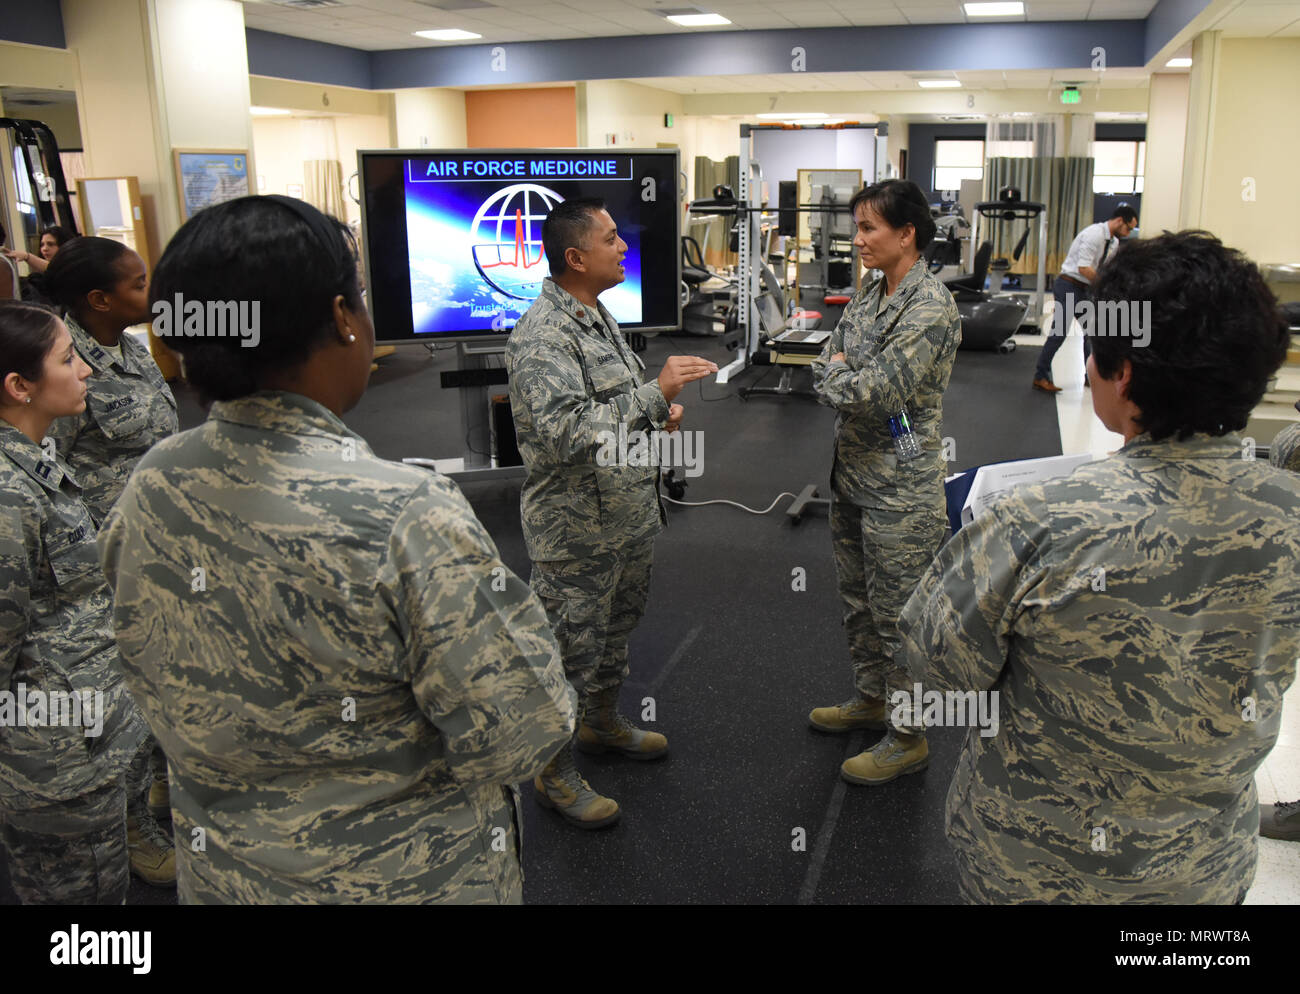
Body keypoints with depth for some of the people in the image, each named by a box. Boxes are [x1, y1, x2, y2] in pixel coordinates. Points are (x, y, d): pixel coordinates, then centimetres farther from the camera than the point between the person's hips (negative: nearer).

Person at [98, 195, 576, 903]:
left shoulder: (146, 489, -11)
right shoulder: (406, 516, -32)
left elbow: (161, 693, 2)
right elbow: (516, 738, -27)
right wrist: (508, 604, -10)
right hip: (403, 876, -5)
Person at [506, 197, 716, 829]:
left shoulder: (596, 313, 9)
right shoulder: (542, 337, -23)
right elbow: (563, 433, -36)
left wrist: (658, 413, 4)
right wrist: (654, 394, -36)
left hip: (629, 515, 10)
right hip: (577, 531, -9)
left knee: (616, 631, 25)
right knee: (571, 651, 5)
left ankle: (603, 724, 47)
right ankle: (554, 775, 22)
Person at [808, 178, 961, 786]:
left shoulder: (931, 307, -19)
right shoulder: (868, 296, 9)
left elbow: (876, 390, -25)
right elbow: (825, 369, 8)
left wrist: (836, 374, -7)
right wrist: (846, 377, -11)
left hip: (900, 489, -9)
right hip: (851, 476, 9)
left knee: (899, 616, 3)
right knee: (858, 600, 21)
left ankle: (908, 737, 19)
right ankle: (871, 699, 40)